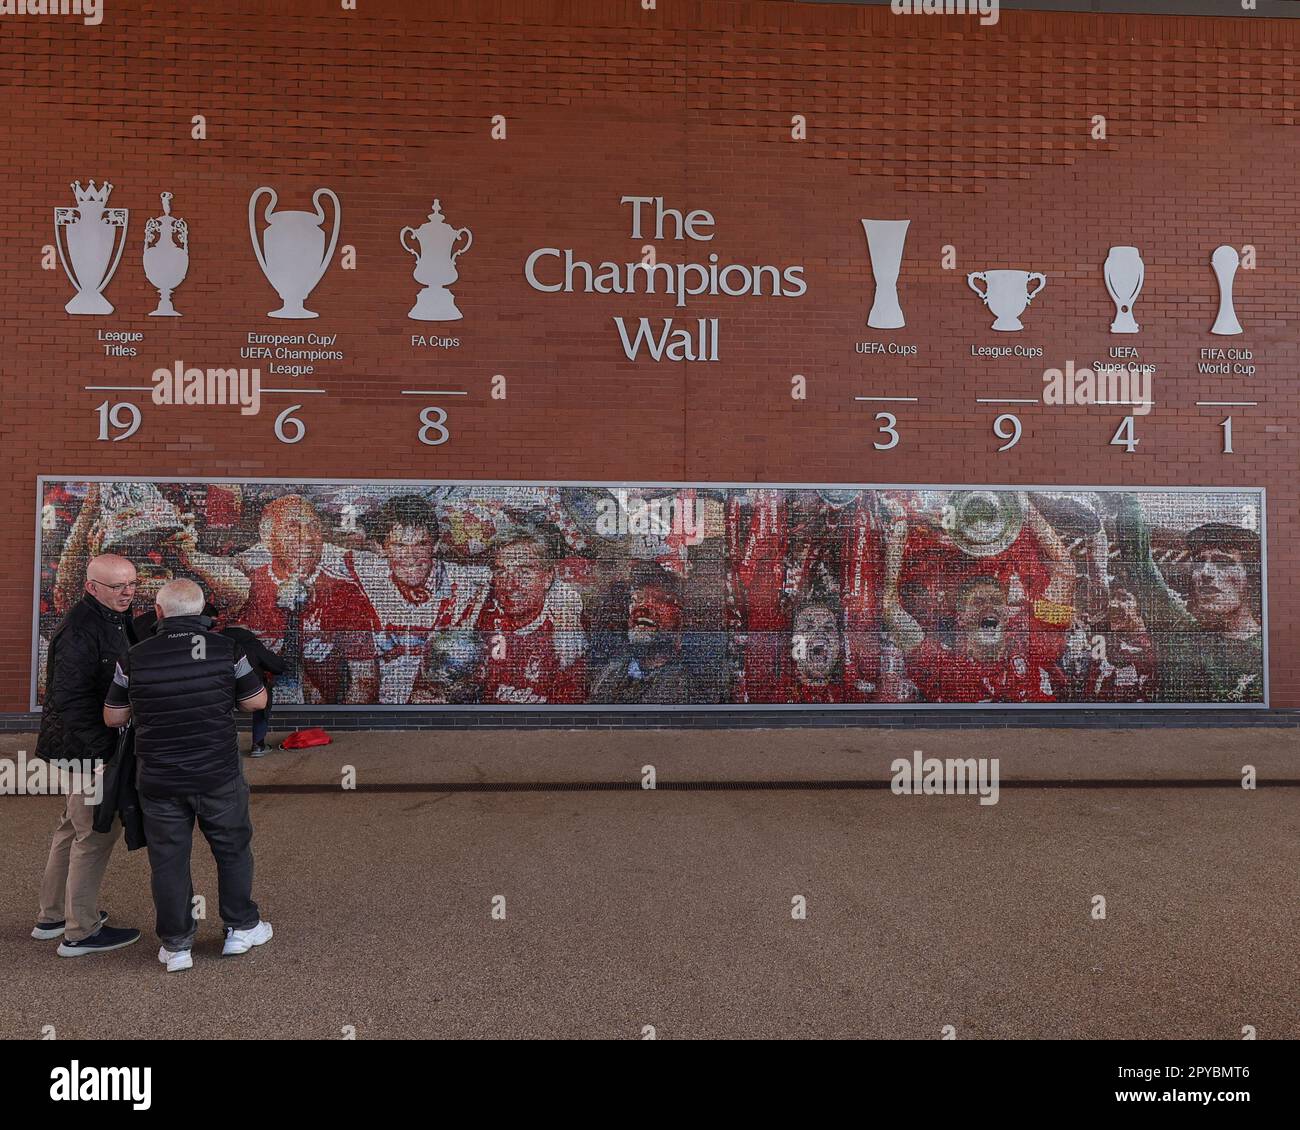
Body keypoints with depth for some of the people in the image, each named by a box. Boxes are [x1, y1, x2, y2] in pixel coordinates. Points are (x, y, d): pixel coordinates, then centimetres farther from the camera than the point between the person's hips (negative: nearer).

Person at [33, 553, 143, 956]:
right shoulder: (82, 631, -22)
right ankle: (80, 932, 9)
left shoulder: (114, 620, 10)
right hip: (85, 748, -11)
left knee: (75, 827, 21)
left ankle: (52, 916, 35)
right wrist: (103, 749, -25)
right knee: (97, 832, -3)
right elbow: (70, 698, -26)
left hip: (79, 745, 11)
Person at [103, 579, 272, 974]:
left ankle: (175, 945, 23)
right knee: (233, 849, 17)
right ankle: (241, 927, 29)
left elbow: (113, 717, 4)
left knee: (168, 859, 13)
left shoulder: (134, 658, -6)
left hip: (160, 781, 1)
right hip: (218, 776, -1)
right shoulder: (227, 649, -10)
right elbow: (257, 701, 0)